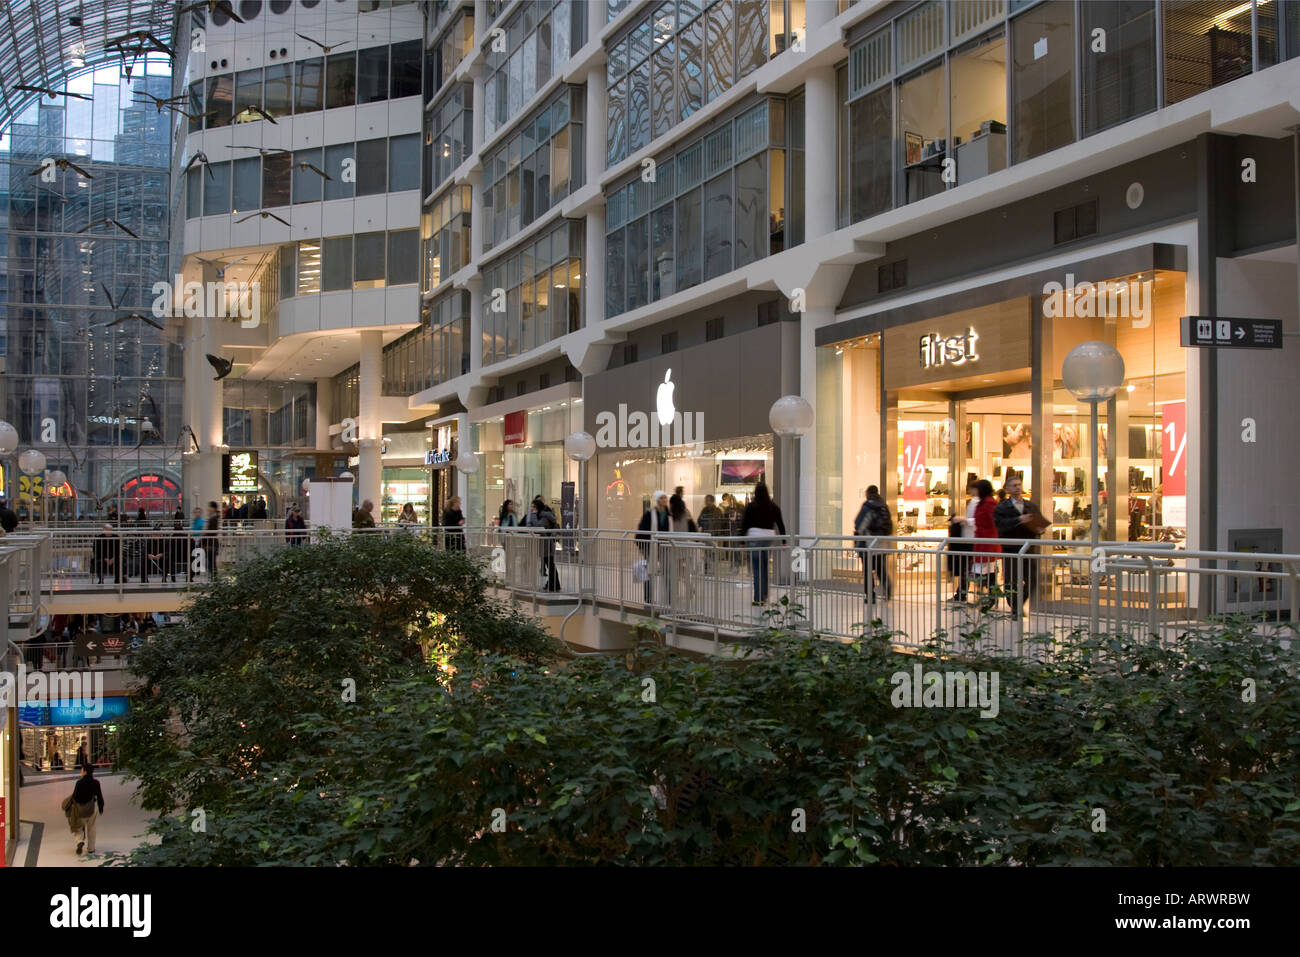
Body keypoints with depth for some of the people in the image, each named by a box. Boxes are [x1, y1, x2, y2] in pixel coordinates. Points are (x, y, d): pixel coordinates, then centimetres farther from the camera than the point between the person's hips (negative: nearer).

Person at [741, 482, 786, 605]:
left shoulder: (750, 507, -3)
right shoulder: (774, 507, 5)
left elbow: (744, 525, -1)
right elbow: (780, 525, 9)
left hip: (754, 538, -3)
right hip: (769, 538, 3)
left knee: (757, 569, 0)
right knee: (765, 568, 16)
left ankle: (758, 598, -2)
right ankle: (764, 595, 19)